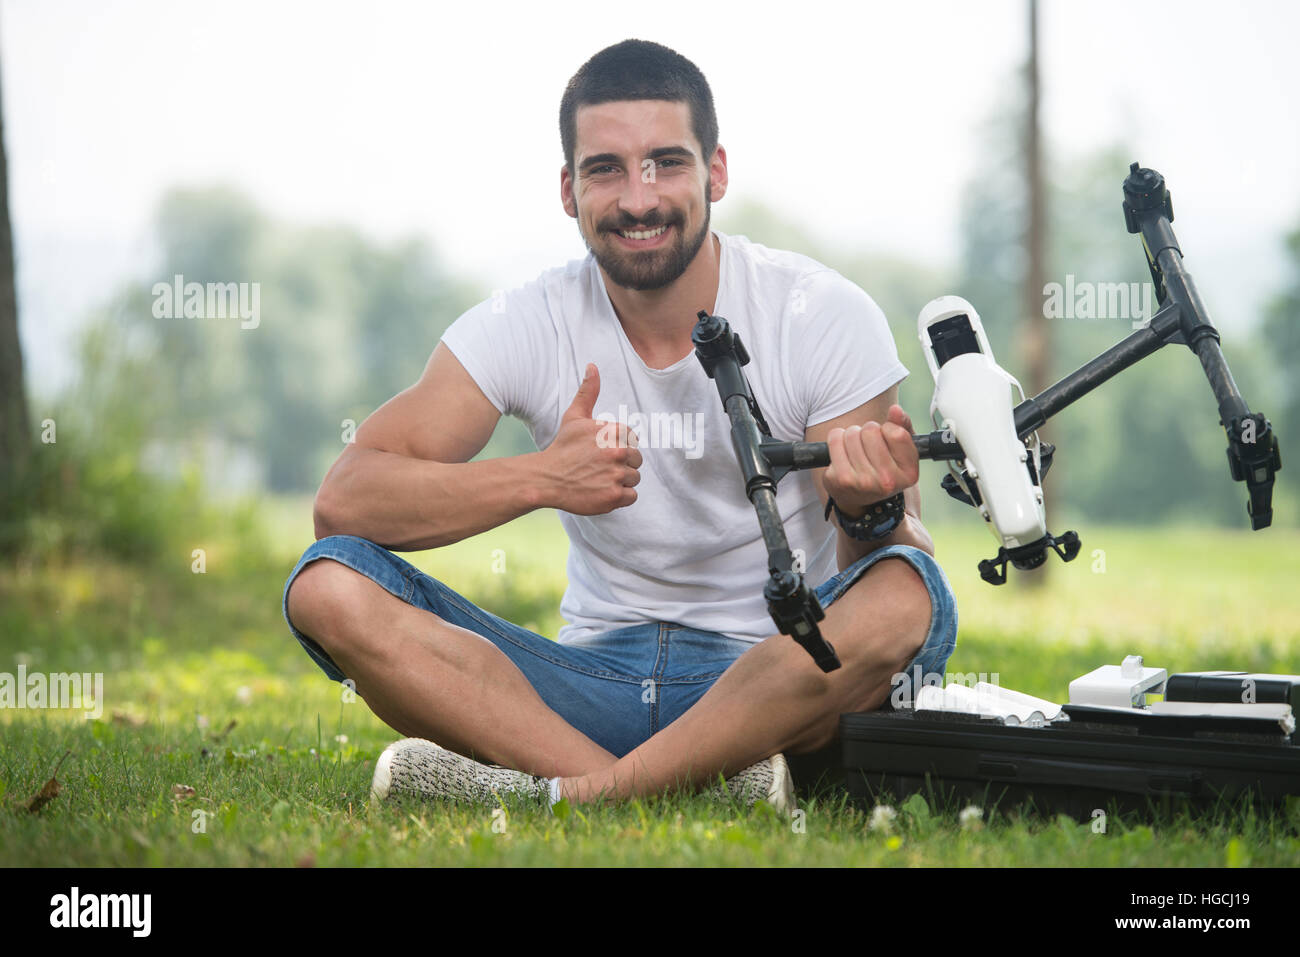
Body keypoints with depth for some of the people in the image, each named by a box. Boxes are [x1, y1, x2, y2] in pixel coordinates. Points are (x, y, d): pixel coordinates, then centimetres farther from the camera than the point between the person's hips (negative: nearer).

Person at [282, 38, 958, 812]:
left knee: (907, 598, -34)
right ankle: (698, 784, -33)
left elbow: (908, 557, -8)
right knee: (328, 585, -20)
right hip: (600, 682, 2)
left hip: (777, 686, -1)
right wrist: (539, 479, -27)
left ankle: (563, 796, -32)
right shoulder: (523, 328, -3)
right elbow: (342, 501, -12)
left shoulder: (826, 316, -7)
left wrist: (874, 512, -33)